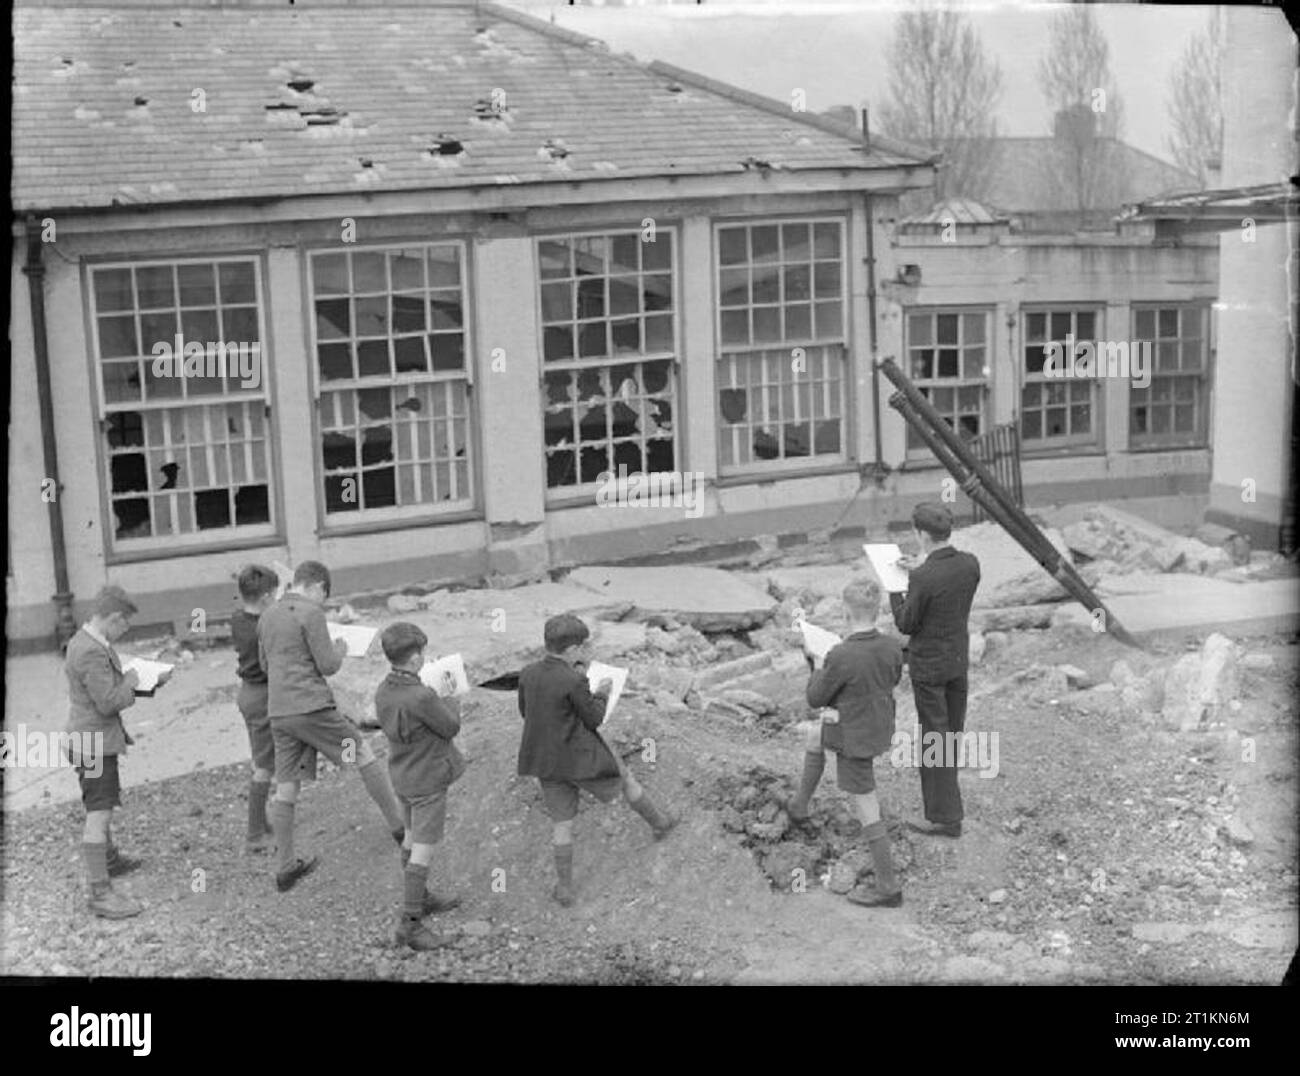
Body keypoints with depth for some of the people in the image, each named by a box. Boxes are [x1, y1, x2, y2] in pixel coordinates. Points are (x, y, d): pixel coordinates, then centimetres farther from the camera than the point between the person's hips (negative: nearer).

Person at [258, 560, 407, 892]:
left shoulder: (266, 616, 13)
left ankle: (286, 867, 14)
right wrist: (340, 649, 9)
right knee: (364, 755, 8)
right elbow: (328, 666, -10)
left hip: (278, 712, 7)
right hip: (312, 708, -7)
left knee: (285, 787, 9)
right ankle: (400, 827, 14)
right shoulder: (310, 613, -10)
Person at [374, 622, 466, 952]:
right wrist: (450, 700, 3)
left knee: (413, 838, 23)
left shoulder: (384, 692, -6)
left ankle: (421, 899, 41)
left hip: (402, 777, 8)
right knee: (424, 850, -1)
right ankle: (409, 924, 1)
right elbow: (451, 727, -15)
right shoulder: (422, 698, -30)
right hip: (428, 782, -8)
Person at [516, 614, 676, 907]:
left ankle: (564, 888, 23)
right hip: (581, 758, -5)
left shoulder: (528, 674, -6)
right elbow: (593, 719, -14)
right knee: (624, 779, 24)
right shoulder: (573, 681, -25)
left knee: (561, 822, 18)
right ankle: (658, 822, 45)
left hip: (546, 760, 5)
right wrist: (601, 693, 6)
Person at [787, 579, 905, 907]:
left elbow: (816, 699, -16)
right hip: (881, 728, 7)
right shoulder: (893, 647, -14)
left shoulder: (840, 658, -33)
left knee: (866, 810, 6)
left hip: (854, 741, -7)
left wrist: (819, 669, 3)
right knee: (813, 737, 30)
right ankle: (800, 806, 46)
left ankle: (888, 886, 16)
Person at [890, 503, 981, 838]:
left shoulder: (922, 579, -30)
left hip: (928, 663, -7)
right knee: (951, 724, 26)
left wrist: (895, 589, 0)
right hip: (958, 657, 7)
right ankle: (943, 788, 48)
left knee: (934, 738, 4)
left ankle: (944, 817, 11)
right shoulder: (970, 563, -10)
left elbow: (906, 625, -16)